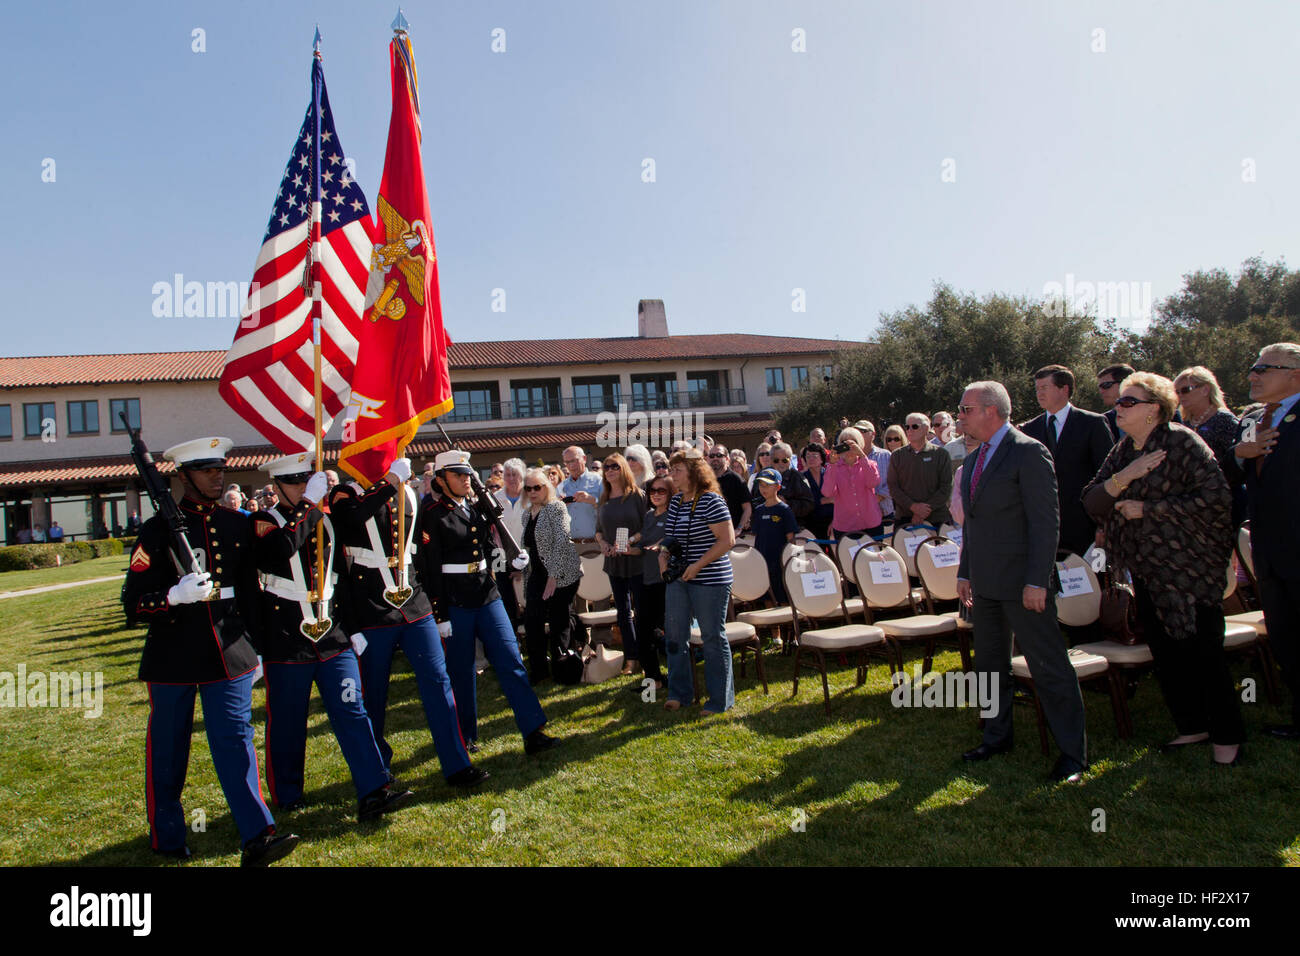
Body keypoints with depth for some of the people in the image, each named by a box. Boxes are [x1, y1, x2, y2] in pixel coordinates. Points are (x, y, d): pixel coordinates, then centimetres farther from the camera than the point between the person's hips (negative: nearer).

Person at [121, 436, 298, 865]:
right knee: (168, 750, 12)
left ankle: (257, 838, -2)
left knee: (236, 738, -1)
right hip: (172, 657, -2)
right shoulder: (158, 529, -5)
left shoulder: (239, 525, 7)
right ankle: (166, 837, 30)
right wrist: (175, 595, -27)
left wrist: (253, 647, 14)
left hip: (228, 653, 2)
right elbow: (132, 604, -7)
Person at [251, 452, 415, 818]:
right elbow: (275, 553, -27)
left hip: (333, 638, 4)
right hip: (286, 643, -3)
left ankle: (374, 792, 1)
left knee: (352, 712, 0)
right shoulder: (264, 522, -2)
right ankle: (287, 798, 26)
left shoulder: (327, 520, 12)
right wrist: (307, 505, -25)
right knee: (287, 725, 8)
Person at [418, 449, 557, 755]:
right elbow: (430, 568, -11)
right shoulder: (432, 515, -7)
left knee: (511, 661, 0)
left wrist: (514, 561, 1)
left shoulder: (476, 509, 12)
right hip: (455, 603, -5)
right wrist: (440, 614, -13)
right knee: (462, 671, 7)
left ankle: (533, 732, 2)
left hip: (487, 595, 5)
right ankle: (465, 736, 25)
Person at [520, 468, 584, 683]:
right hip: (536, 574, 6)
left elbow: (562, 542, -17)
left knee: (558, 622, 0)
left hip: (561, 574, -6)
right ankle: (538, 670, 8)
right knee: (531, 621, -5)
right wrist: (526, 579, 16)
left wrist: (553, 576, -20)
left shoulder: (556, 508, -9)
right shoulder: (527, 513, 13)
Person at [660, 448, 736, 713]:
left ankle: (721, 699, 15)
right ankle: (679, 693, 27)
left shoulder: (711, 501, -14)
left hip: (709, 580, -8)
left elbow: (727, 540, -17)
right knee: (674, 634, 11)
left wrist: (698, 565, -20)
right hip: (677, 579, 8)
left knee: (713, 637, 2)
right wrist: (663, 554, 2)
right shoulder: (676, 502, 10)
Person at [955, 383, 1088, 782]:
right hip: (985, 583, 8)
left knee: (1049, 667, 2)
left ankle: (1073, 753, 15)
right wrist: (964, 571, 15)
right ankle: (997, 737, 32)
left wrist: (1037, 581, -19)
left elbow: (1045, 522, -16)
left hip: (1022, 583, -8)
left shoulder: (1029, 453, -13)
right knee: (990, 665, 17)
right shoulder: (975, 460, 12)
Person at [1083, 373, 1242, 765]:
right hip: (1147, 573, 7)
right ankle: (1191, 726, 31)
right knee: (1164, 655, 14)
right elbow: (1092, 501, -1)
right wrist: (1124, 478, -19)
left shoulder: (1182, 442, -13)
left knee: (1202, 655, 2)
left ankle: (1227, 734, 21)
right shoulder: (1121, 452, 7)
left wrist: (1148, 508, -19)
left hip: (1190, 571, -7)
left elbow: (1216, 498, -21)